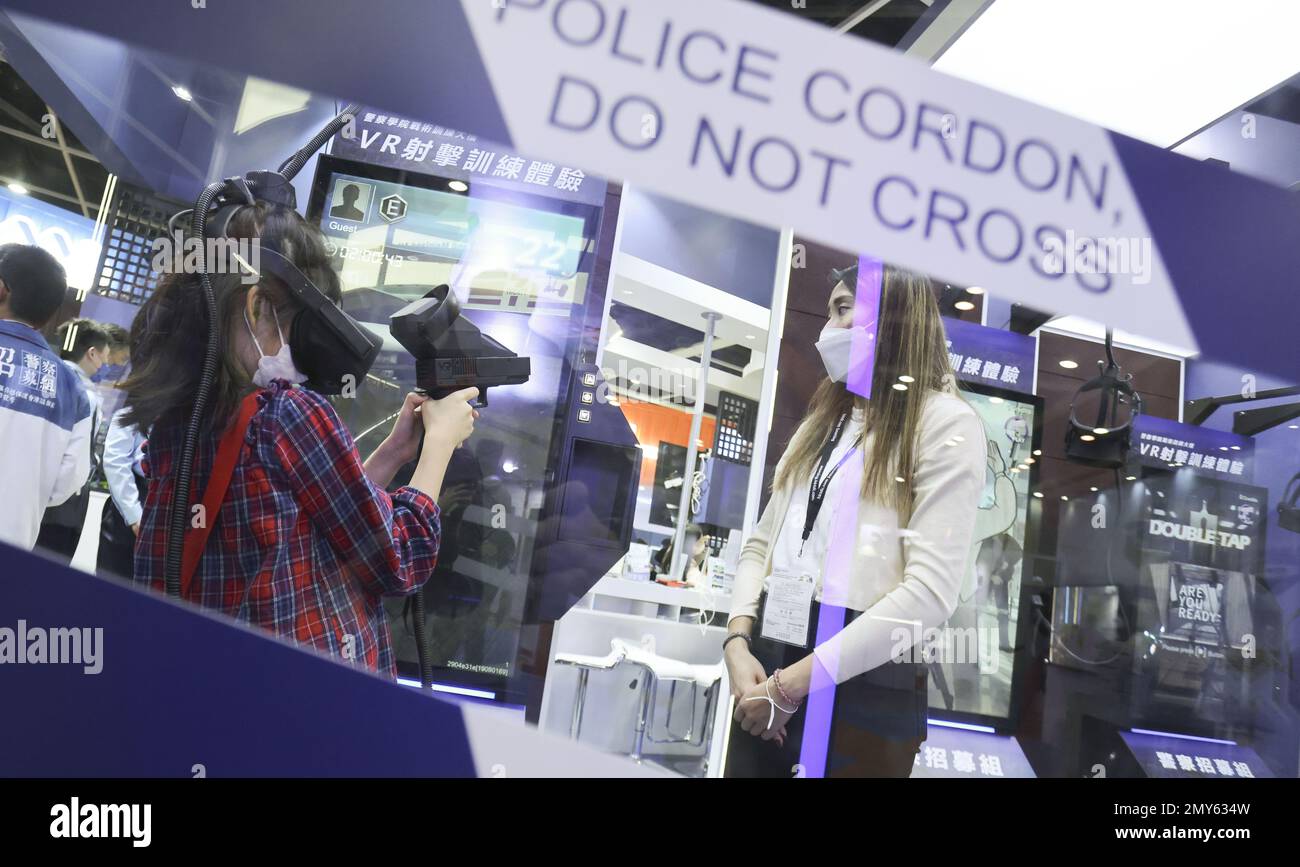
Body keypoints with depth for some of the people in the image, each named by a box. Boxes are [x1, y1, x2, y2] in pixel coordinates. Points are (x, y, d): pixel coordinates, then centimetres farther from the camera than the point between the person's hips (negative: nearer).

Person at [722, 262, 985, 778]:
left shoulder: (946, 422, -5)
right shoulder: (822, 421, 17)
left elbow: (931, 589, -16)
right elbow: (761, 544, 12)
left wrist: (794, 682, -17)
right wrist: (738, 643, -5)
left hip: (864, 689, -6)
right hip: (766, 673, 6)